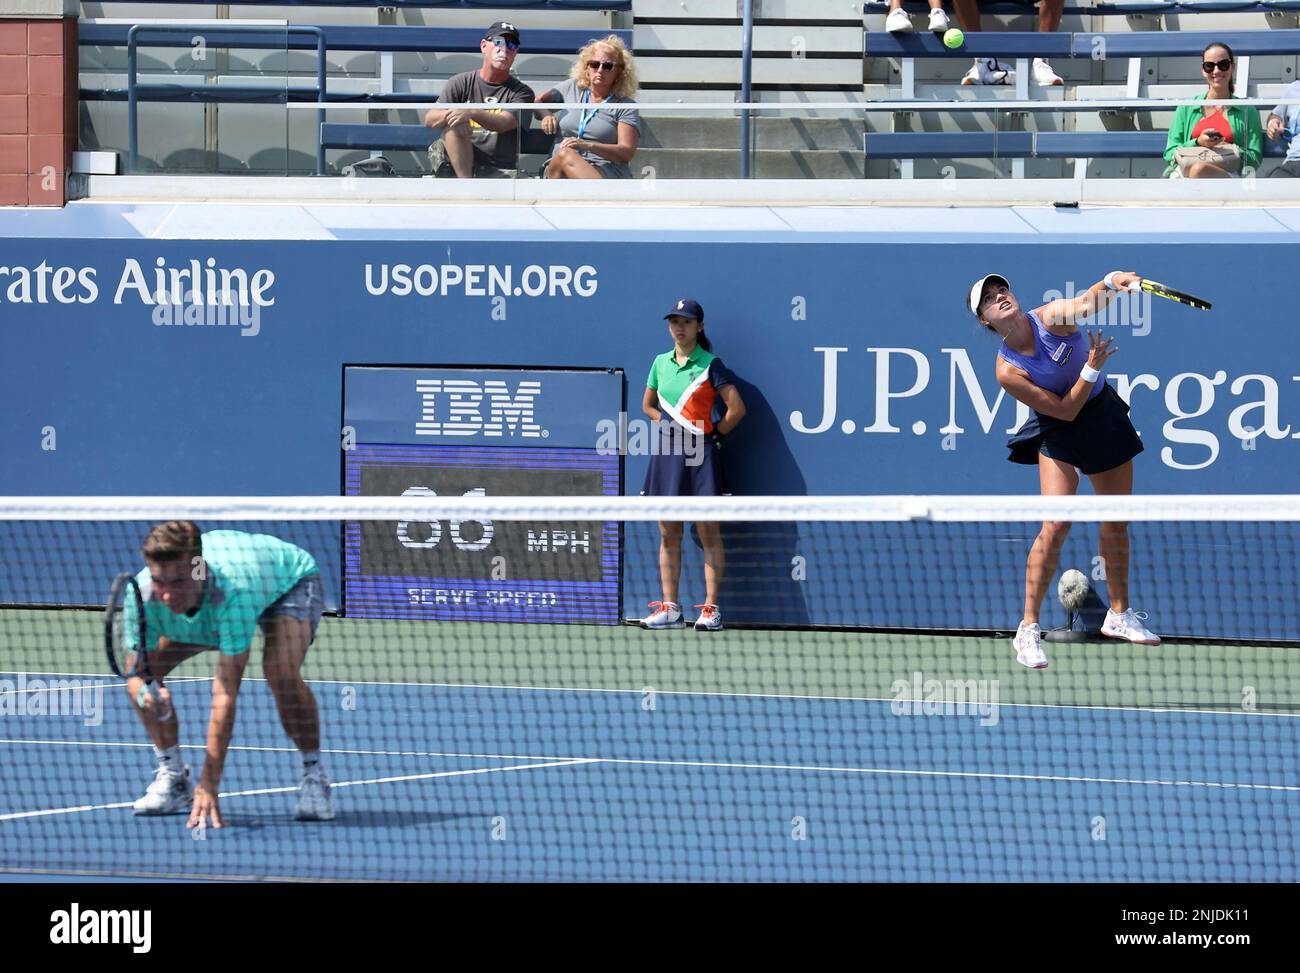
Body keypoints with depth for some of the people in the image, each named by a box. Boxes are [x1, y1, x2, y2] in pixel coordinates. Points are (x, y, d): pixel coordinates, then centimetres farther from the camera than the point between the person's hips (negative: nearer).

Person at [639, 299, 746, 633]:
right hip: (667, 454, 5)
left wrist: (715, 434, -3)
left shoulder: (710, 365, -3)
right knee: (668, 534, 5)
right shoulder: (661, 363, 12)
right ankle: (669, 609, 9)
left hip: (701, 455, -5)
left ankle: (710, 609, -3)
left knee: (708, 533, -4)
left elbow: (736, 408, -5)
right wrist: (666, 421, 9)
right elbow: (648, 405, 25)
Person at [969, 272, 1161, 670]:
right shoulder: (1008, 371, -20)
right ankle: (1028, 629, -12)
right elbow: (1065, 410, -19)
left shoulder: (1052, 317, -16)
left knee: (1117, 523, 12)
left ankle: (1119, 615, 31)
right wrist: (1092, 368, -28)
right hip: (1059, 432, -4)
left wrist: (1111, 281, -59)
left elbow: (1088, 302, -38)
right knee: (1057, 525, -19)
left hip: (1106, 416, 4)